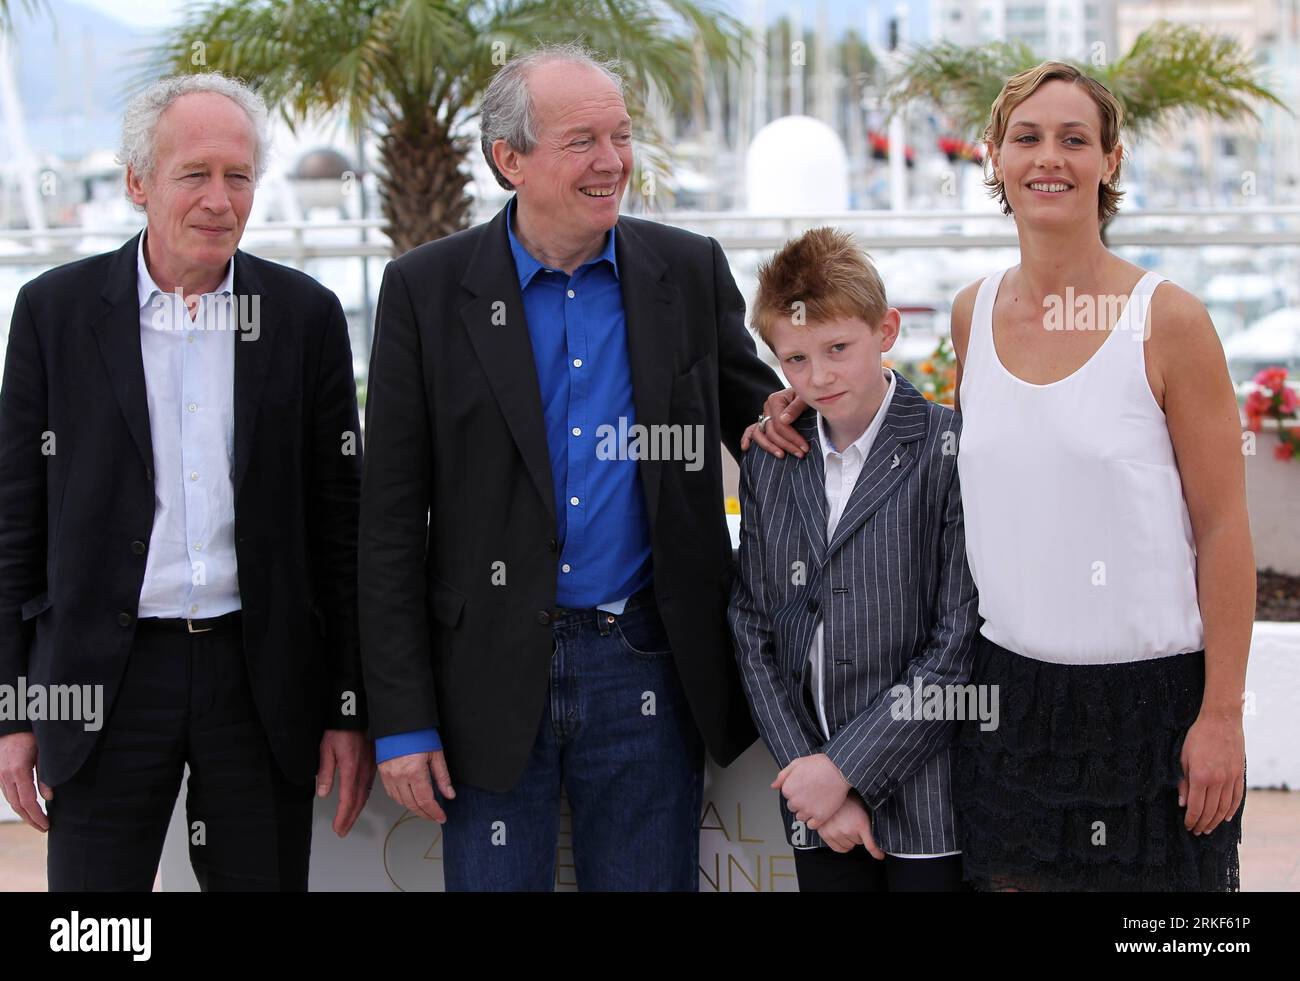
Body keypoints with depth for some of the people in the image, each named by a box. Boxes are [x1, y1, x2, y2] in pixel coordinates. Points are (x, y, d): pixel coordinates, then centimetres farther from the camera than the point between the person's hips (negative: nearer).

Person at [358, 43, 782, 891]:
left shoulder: (691, 272, 3)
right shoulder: (426, 290, -2)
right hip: (493, 678, -1)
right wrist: (401, 719, -6)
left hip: (646, 671, 1)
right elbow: (391, 523, -2)